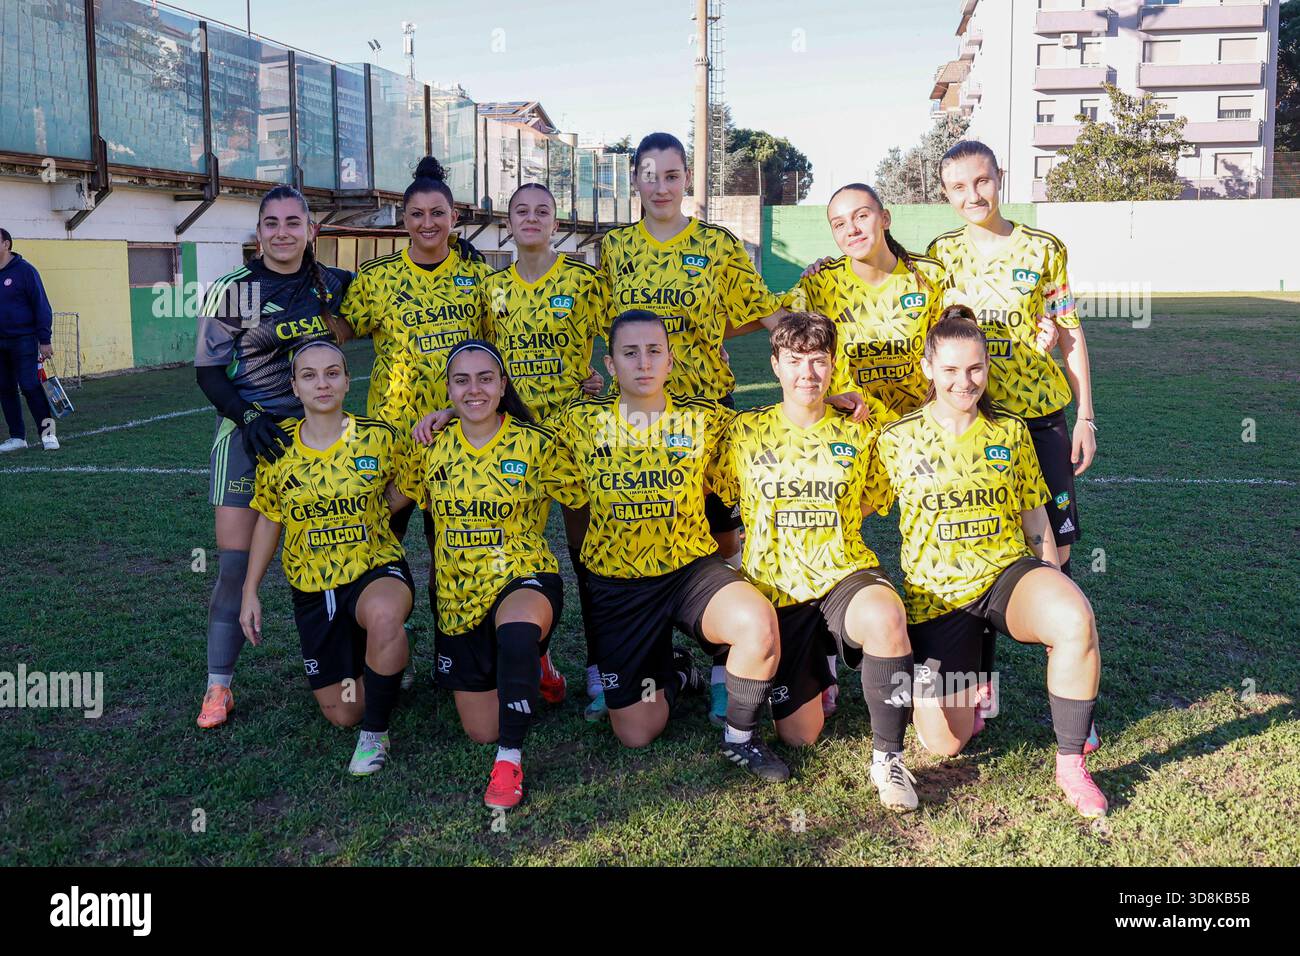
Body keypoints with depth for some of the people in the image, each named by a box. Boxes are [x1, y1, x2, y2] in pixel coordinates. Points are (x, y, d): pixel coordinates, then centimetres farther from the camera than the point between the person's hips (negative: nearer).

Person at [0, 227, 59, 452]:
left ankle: (47, 430, 0)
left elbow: (41, 306, -8)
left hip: (23, 340, -6)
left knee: (29, 386, -11)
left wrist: (44, 340, -13)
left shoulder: (24, 270, -6)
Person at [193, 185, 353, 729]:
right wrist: (248, 418, -19)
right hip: (248, 436, -3)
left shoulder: (332, 286, 4)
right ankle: (218, 686, 7)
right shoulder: (232, 292, -5)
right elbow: (208, 371, -3)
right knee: (235, 561, -5)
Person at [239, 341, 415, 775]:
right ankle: (371, 665, 41)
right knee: (341, 714, 5)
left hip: (377, 570, -3)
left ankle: (376, 733, -18)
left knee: (383, 614, -41)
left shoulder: (380, 437, -10)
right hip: (312, 588, 3)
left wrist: (369, 512, -7)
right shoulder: (278, 449, -3)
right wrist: (250, 592, 7)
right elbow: (268, 521, 9)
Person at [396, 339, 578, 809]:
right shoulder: (432, 447, 1)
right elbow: (400, 498, 18)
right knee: (481, 731, 9)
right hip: (458, 595, 4)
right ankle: (524, 668, 42)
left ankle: (510, 759, -26)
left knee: (516, 629, -43)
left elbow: (582, 499, 3)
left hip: (525, 578, -4)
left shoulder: (535, 444, -6)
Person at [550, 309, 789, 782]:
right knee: (635, 734, 1)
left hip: (692, 567, 0)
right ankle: (674, 673, 37)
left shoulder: (704, 419, -5)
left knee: (759, 622, -33)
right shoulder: (579, 422, -6)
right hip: (617, 584, 1)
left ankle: (740, 738, -4)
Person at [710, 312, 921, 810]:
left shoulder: (856, 433, 5)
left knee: (886, 619, -39)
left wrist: (821, 525, 6)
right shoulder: (745, 430, 2)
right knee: (800, 734, -1)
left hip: (846, 573, 0)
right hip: (775, 588, 1)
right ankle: (815, 669, 35)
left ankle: (888, 756, -19)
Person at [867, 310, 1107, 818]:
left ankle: (1071, 766, -15)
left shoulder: (1010, 430, 5)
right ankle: (965, 681, 31)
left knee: (1076, 620, -35)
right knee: (945, 743, -6)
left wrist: (1050, 583, 8)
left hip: (1008, 571, 1)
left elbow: (1034, 514, 11)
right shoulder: (896, 441, -3)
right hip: (937, 591, -1)